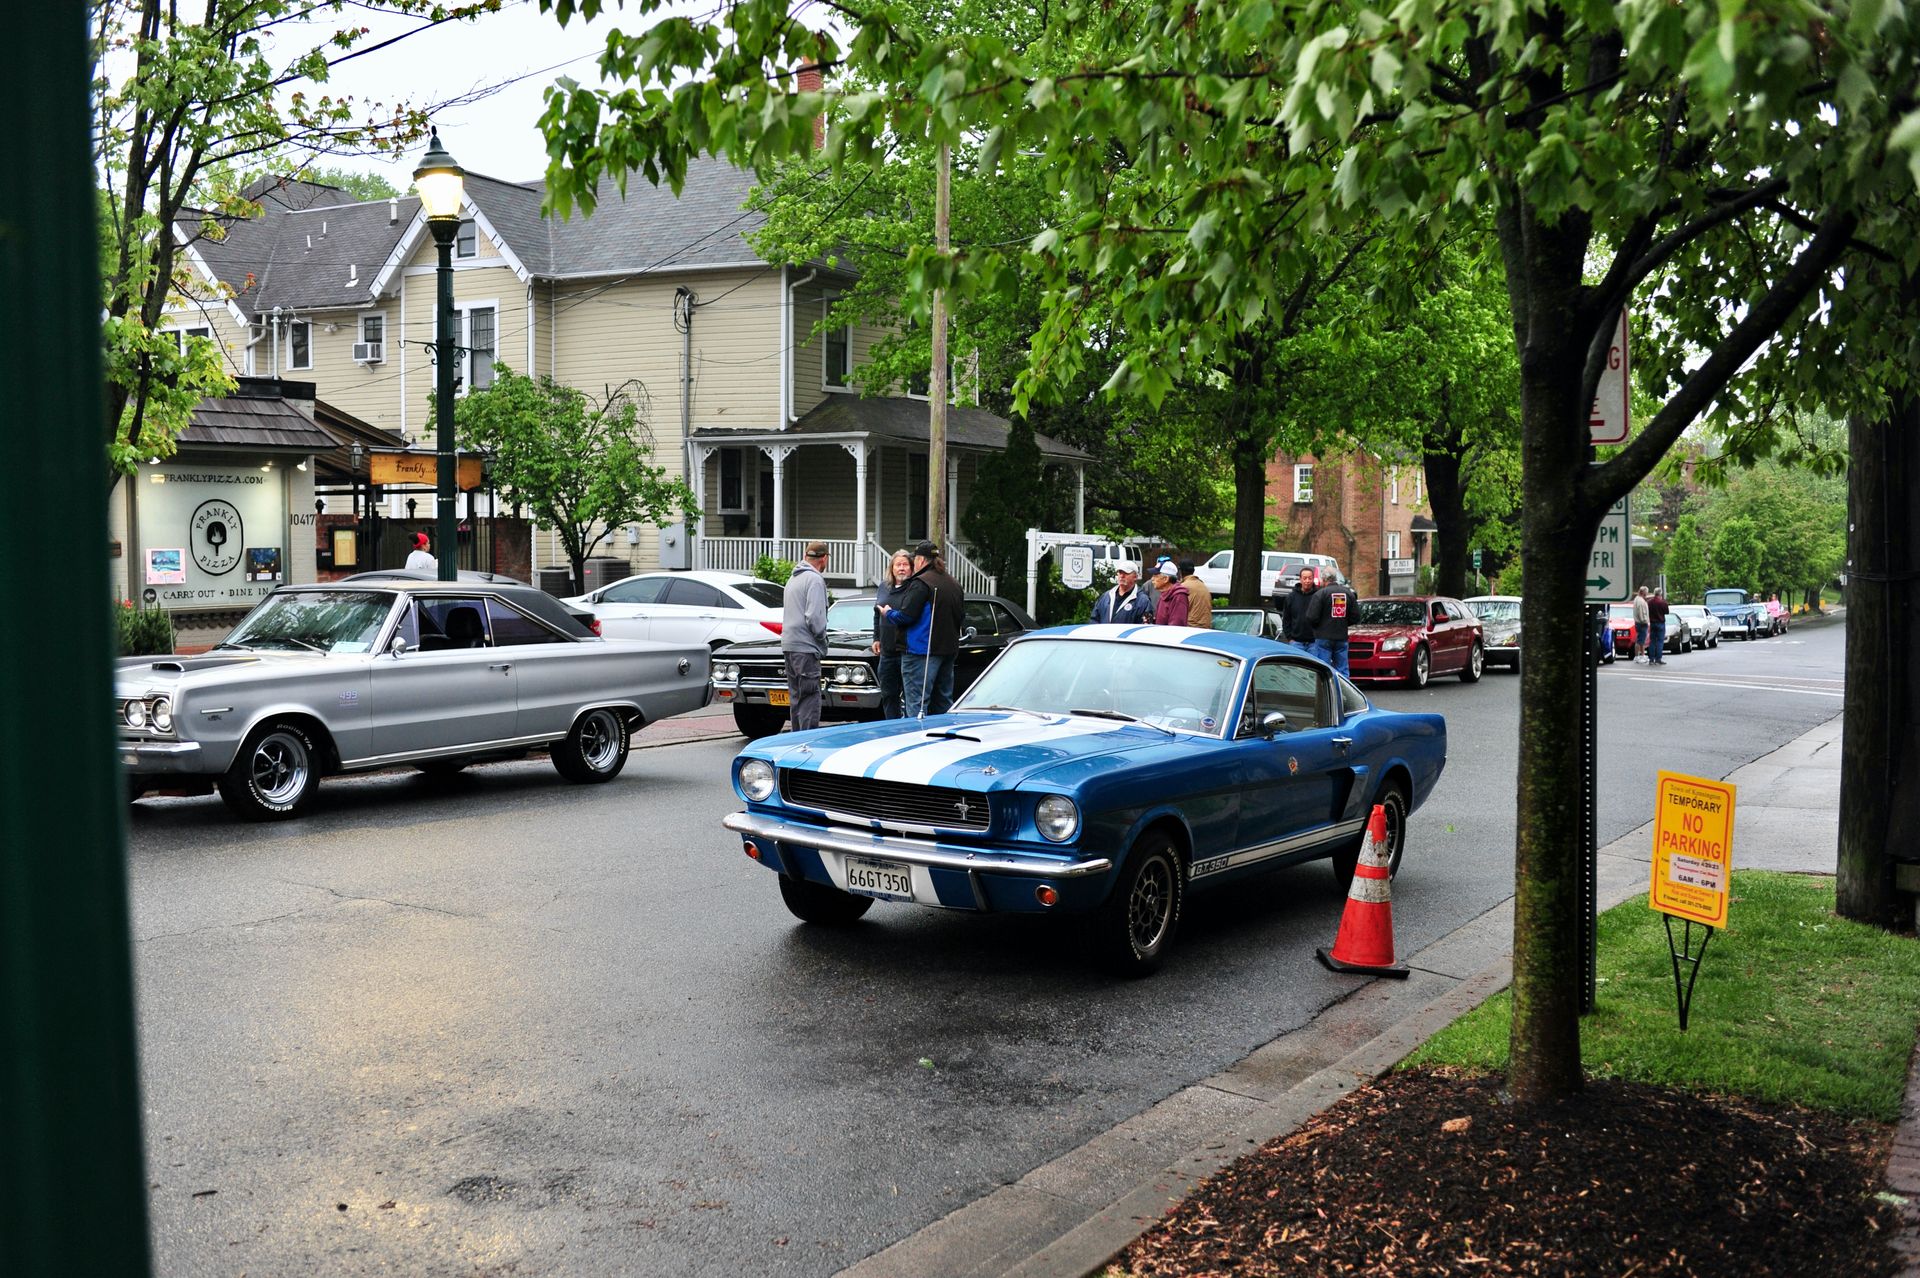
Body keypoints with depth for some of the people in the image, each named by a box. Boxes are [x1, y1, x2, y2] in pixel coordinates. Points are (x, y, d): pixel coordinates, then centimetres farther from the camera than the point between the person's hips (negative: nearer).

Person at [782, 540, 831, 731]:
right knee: (810, 697, -9)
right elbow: (814, 616, -20)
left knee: (796, 697, 13)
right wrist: (822, 637, -5)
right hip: (805, 647, -9)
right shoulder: (814, 580, -11)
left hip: (788, 645, 9)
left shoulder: (793, 578, 18)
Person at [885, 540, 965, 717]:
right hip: (949, 649, 8)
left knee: (917, 704, -7)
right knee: (943, 702, 15)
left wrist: (889, 613, 1)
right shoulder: (954, 584, 13)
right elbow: (961, 615, 18)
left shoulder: (921, 583, -13)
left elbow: (906, 616, -17)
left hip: (921, 650, -8)